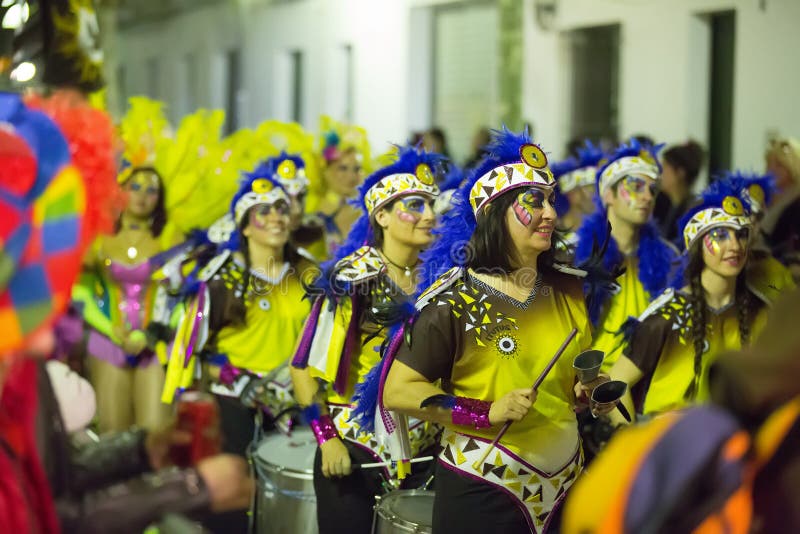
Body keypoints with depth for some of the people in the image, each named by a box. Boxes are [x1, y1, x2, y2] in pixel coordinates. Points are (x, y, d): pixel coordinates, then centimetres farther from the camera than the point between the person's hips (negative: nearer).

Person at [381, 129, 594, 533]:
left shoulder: (569, 291, 6)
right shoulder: (456, 299, -10)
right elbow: (397, 392, -14)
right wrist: (487, 413, -21)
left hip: (565, 483, 5)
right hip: (482, 491, -5)